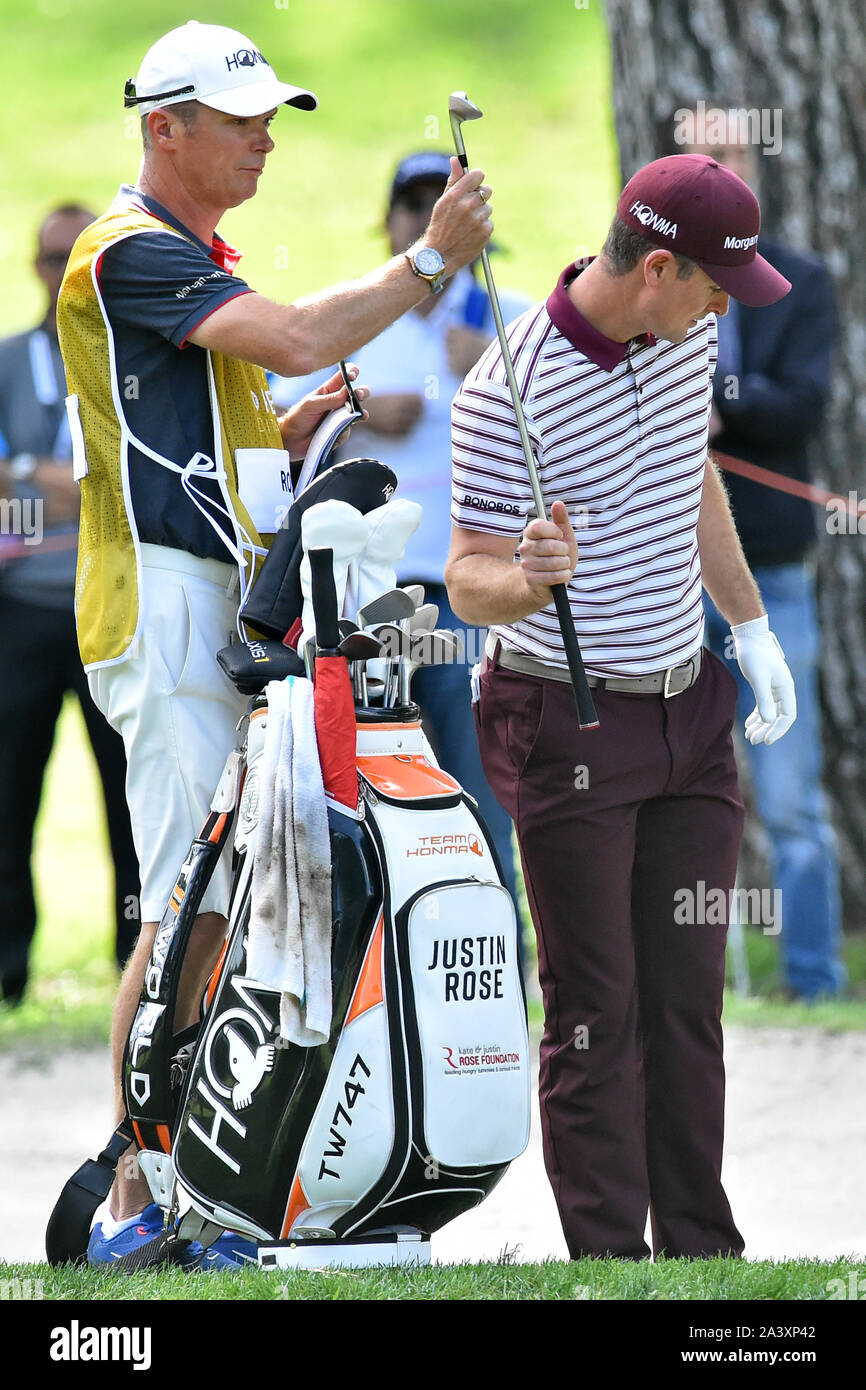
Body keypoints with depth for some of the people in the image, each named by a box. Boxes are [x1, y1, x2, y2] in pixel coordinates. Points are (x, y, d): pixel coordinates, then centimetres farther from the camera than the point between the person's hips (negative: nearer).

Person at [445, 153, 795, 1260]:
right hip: (572, 733, -6)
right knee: (597, 1014, -4)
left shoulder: (685, 335, 3)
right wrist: (527, 579, -39)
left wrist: (751, 627, 22)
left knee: (688, 1001, 6)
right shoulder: (507, 395, -20)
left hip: (691, 711, 6)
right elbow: (467, 584, -17)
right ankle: (609, 1263, 0)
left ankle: (703, 1249, 11)